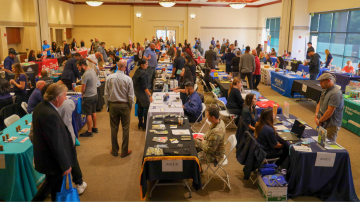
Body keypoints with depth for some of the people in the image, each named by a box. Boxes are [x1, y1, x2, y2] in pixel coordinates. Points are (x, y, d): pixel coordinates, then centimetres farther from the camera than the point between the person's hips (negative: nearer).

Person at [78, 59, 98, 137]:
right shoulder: (93, 70, 4)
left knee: (88, 114, 1)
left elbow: (83, 88, -18)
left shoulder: (86, 74, -23)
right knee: (93, 112, 20)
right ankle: (94, 128, 32)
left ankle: (89, 131, 10)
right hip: (95, 94, 9)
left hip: (88, 96, -9)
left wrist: (82, 94, 2)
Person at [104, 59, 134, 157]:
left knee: (114, 128, 13)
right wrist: (130, 106, 7)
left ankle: (114, 151, 25)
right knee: (125, 129, 9)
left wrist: (107, 106, 11)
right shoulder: (128, 79, -13)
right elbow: (131, 96, -8)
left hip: (113, 105, 2)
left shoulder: (109, 78, -6)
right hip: (124, 105, -2)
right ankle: (124, 151, 18)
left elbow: (106, 94, -1)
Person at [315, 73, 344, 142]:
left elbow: (329, 112, -24)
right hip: (322, 123, 9)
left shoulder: (335, 93, -23)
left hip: (331, 125, -9)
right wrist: (316, 116, 0)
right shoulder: (325, 90, 8)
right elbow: (319, 103, 15)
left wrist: (320, 121, -12)